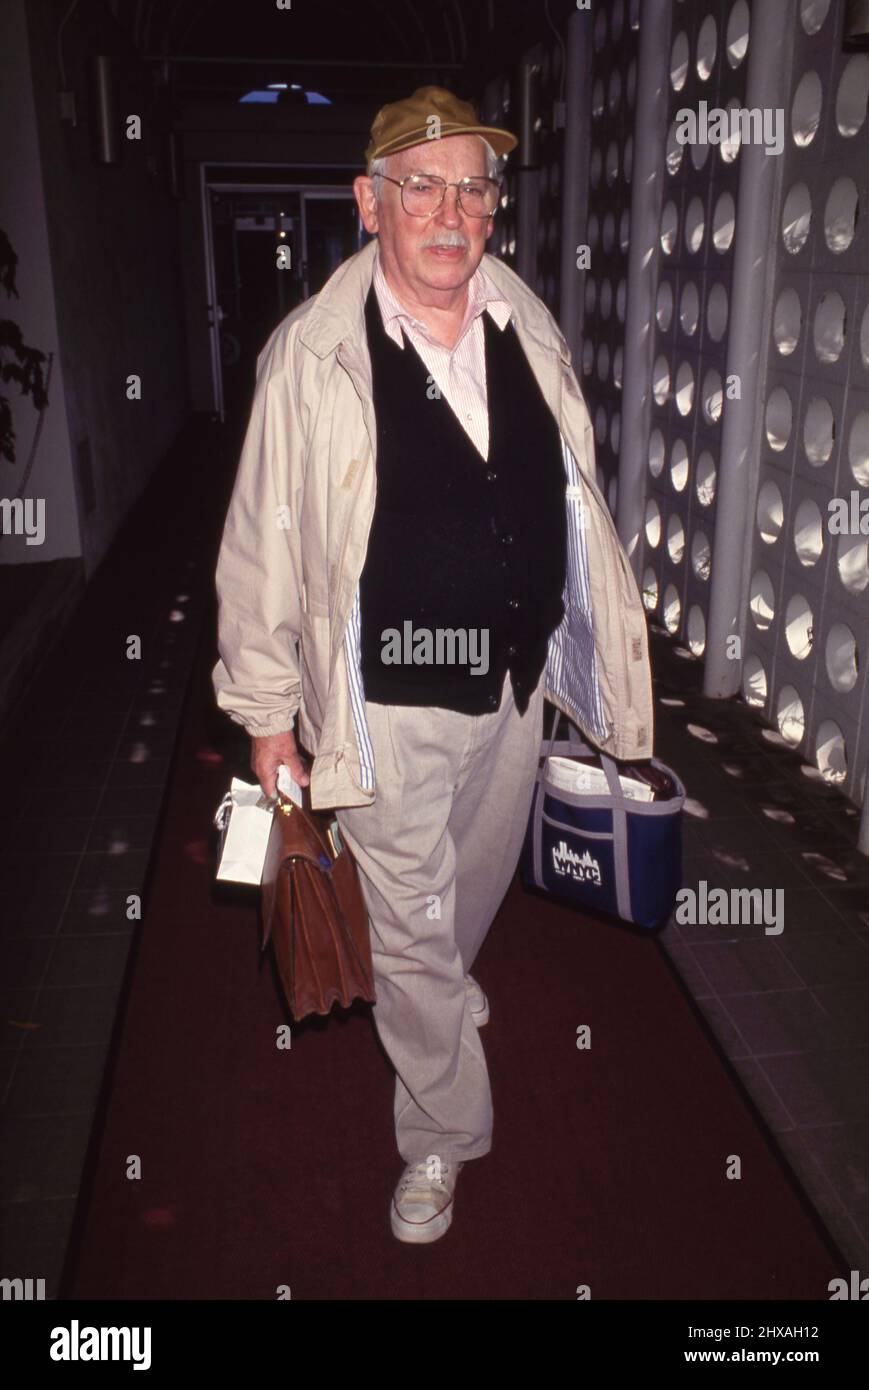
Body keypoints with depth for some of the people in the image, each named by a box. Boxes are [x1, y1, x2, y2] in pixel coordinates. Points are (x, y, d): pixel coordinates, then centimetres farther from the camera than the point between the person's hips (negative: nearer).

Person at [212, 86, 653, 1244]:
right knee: (412, 927, 10)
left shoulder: (528, 328, 1)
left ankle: (442, 984, 61)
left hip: (516, 680, 5)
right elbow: (263, 541, -8)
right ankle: (440, 1138, 34)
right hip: (392, 695, -4)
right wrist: (269, 710, -5)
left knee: (479, 881, 26)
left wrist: (597, 646, 11)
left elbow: (572, 502, 8)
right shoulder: (312, 356, -13)